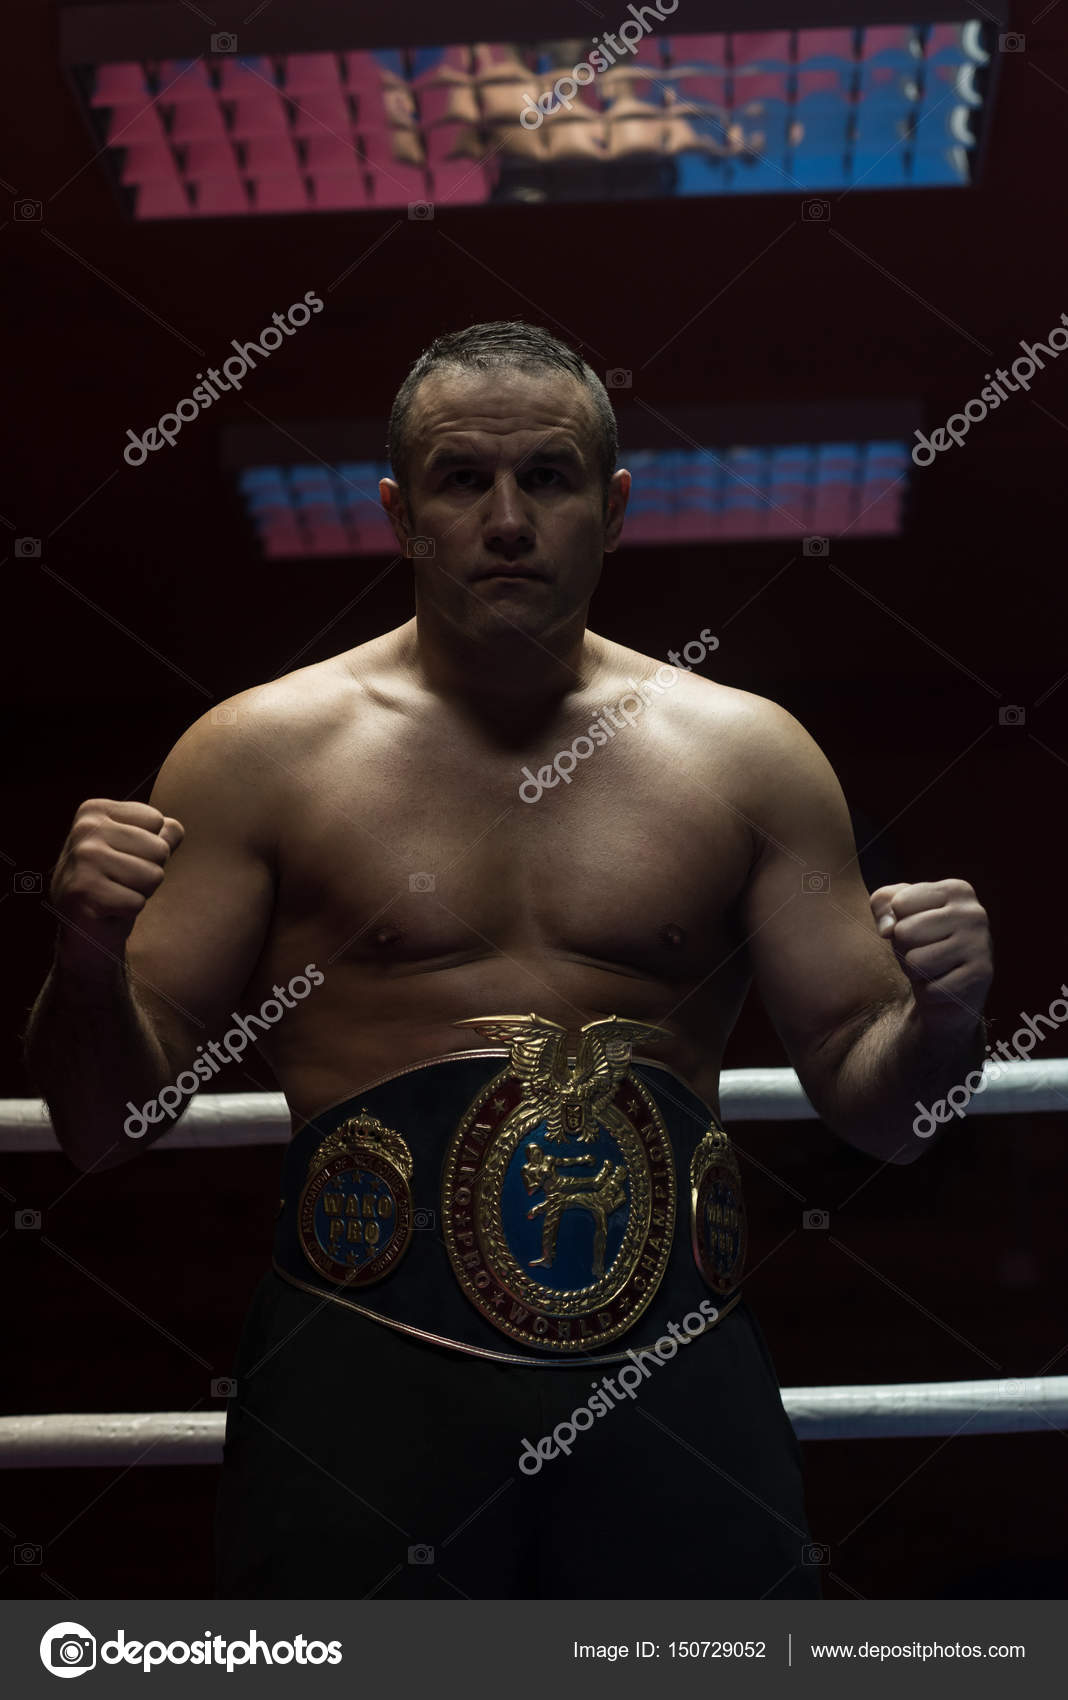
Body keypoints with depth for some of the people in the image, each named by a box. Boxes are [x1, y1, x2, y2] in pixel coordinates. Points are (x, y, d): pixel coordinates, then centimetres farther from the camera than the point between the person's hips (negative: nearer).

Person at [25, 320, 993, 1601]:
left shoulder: (745, 754, 7)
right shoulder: (262, 753, 2)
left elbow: (874, 1108, 10)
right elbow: (105, 1124, 3)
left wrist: (939, 1023, -11)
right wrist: (90, 967, -18)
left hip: (678, 1387, 2)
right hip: (361, 1387, -1)